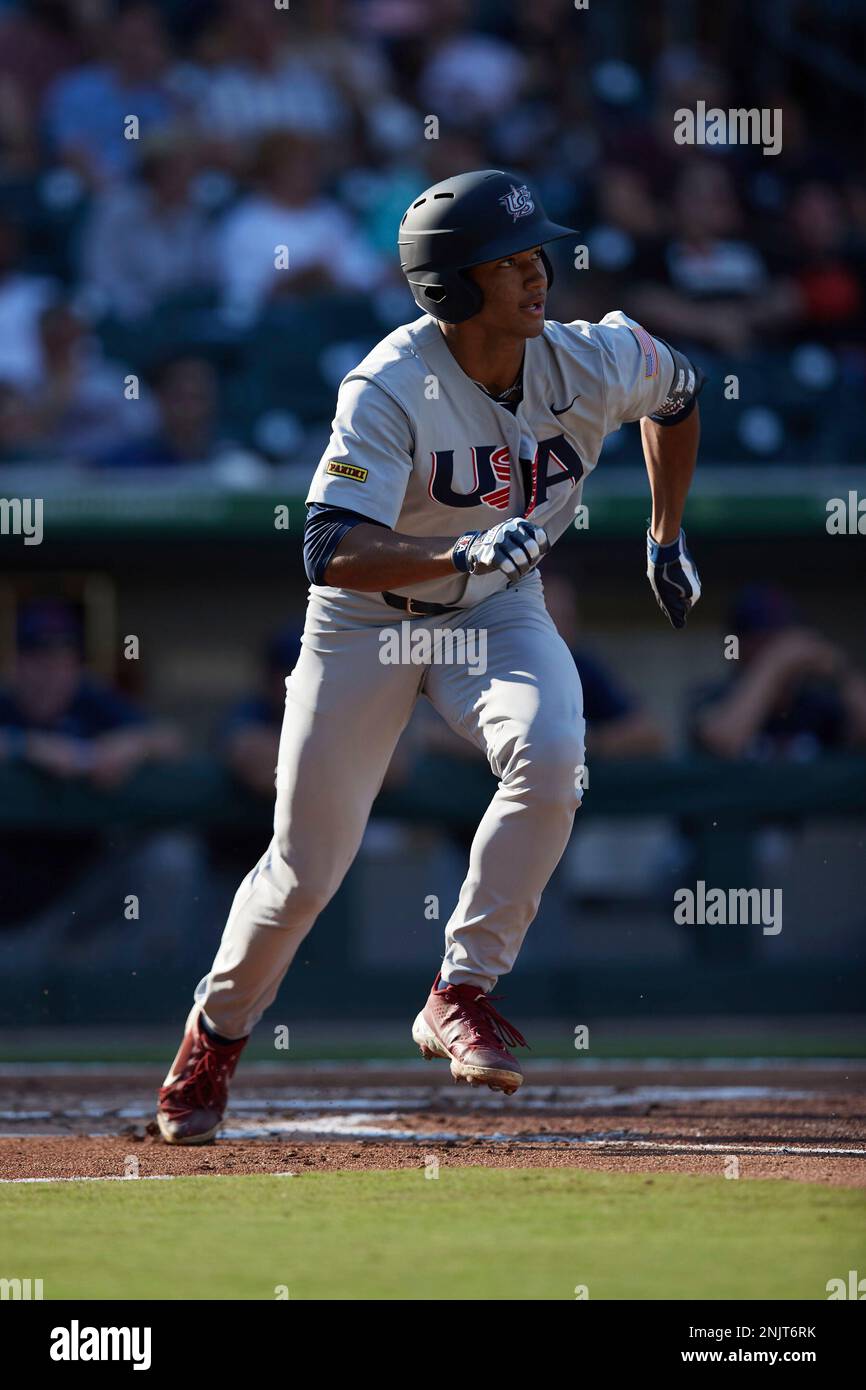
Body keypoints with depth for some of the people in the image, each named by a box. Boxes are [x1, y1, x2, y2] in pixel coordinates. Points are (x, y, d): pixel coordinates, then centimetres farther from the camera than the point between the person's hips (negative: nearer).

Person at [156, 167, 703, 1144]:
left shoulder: (591, 363, -16)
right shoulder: (389, 391, -29)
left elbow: (678, 392, 9)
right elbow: (329, 555, -37)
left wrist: (665, 539, 14)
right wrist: (460, 557, -51)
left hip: (498, 615, 3)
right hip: (368, 621, -3)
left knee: (549, 760, -29)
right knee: (306, 868, 1)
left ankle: (461, 995, -14)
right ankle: (216, 1030, 30)